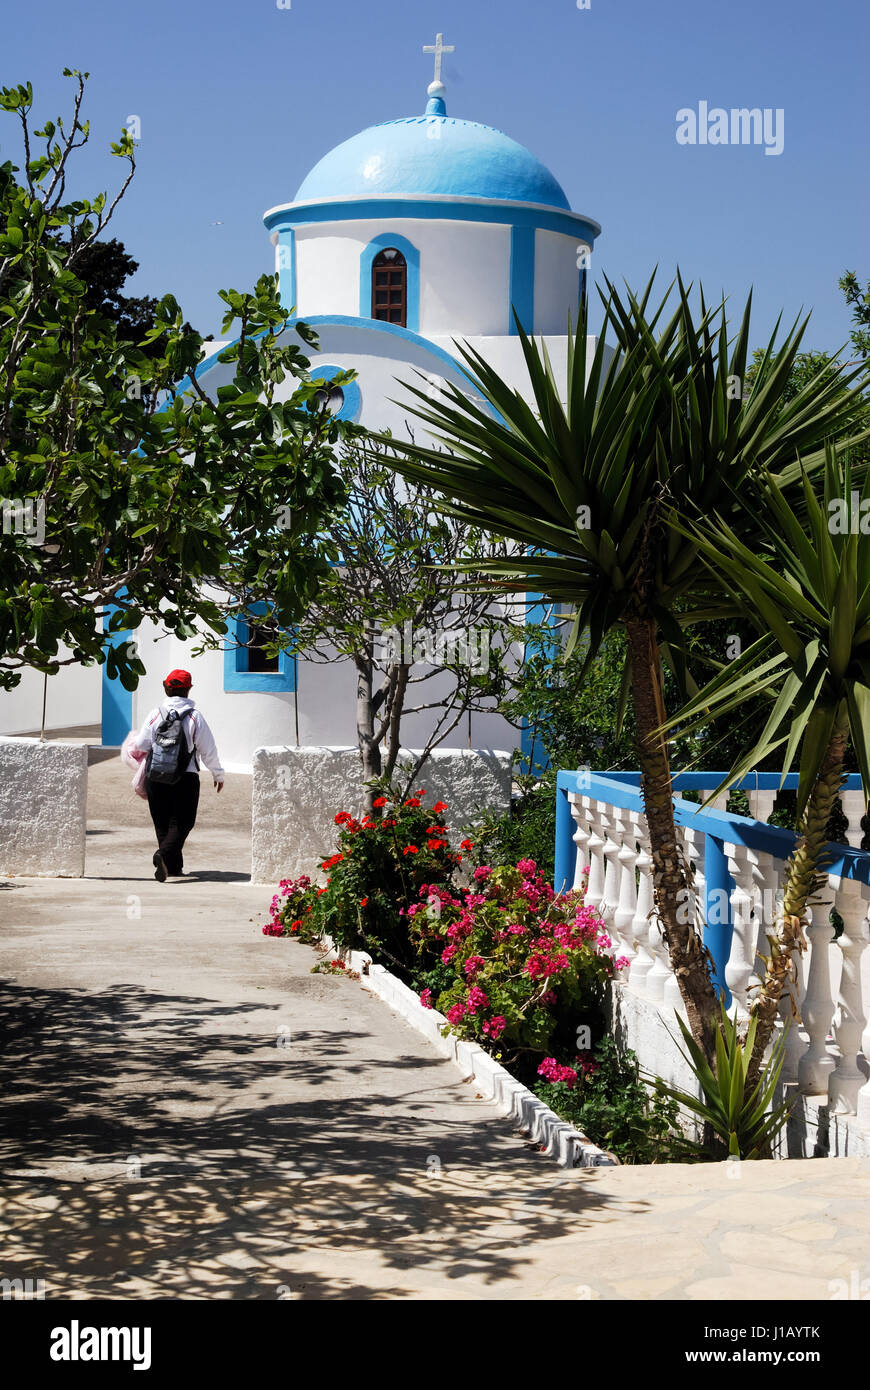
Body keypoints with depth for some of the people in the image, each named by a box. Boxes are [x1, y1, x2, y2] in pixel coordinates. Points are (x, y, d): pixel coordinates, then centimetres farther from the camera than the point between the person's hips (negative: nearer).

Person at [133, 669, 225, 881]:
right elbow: (208, 750, -1)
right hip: (186, 778, -2)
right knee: (181, 823, 0)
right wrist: (218, 774, 12)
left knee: (162, 823, 13)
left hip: (155, 778, 3)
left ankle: (174, 866, 13)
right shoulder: (194, 716, -4)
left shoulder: (156, 714, 1)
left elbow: (140, 746, 2)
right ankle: (165, 854, -24)